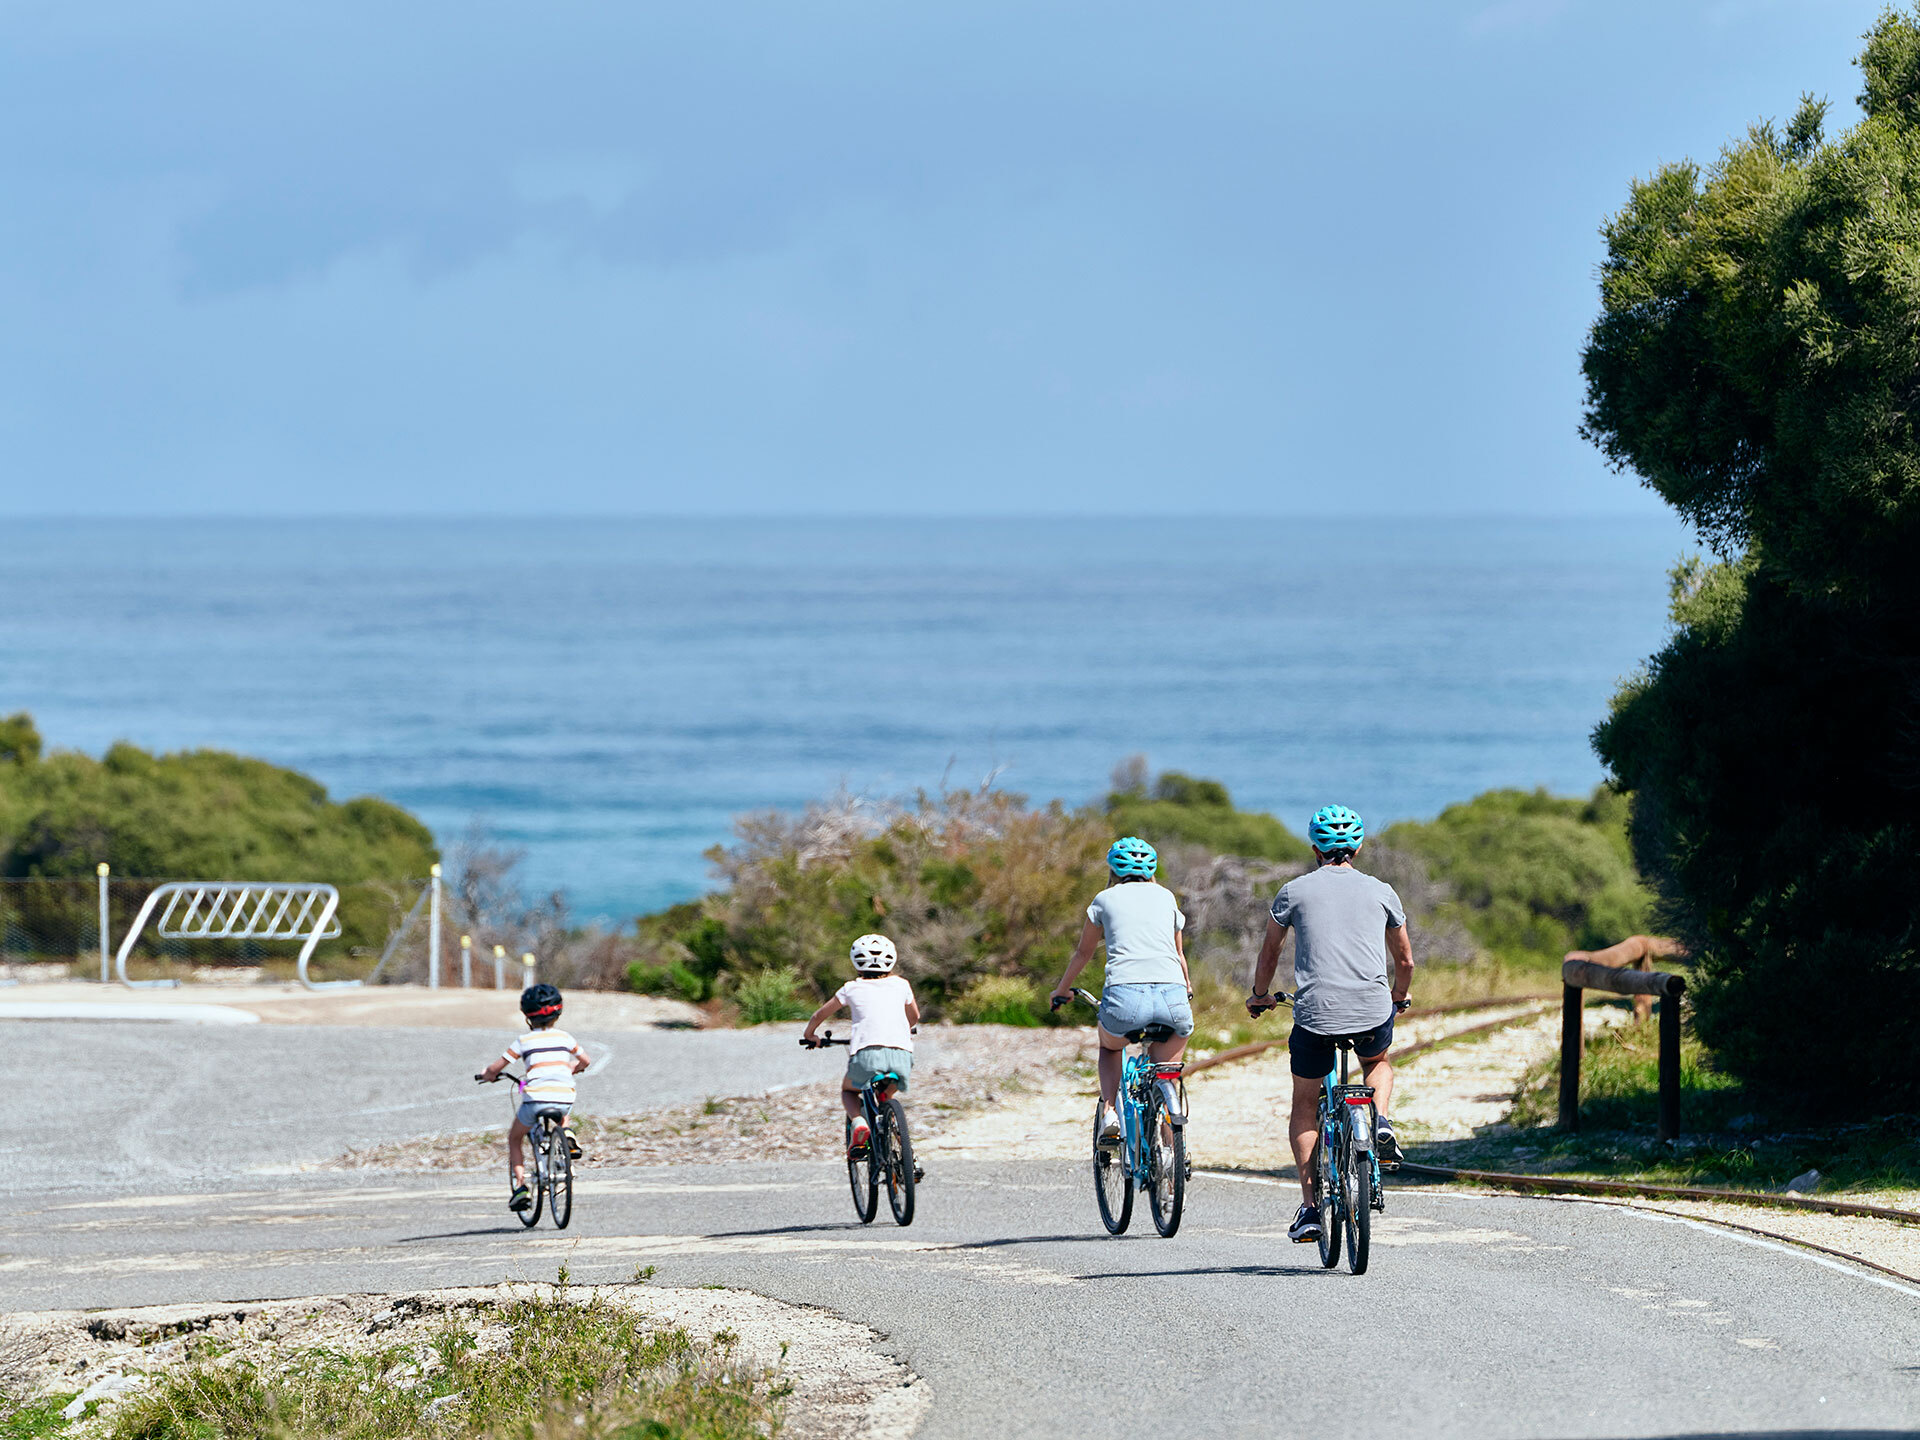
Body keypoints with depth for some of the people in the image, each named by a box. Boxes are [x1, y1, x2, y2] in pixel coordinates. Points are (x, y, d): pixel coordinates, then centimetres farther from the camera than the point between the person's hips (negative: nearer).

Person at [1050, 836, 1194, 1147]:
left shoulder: (1106, 899, 18)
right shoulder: (1166, 897, 23)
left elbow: (1083, 952, 31)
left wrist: (1063, 988, 49)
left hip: (1125, 997, -1)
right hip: (1173, 998, 1)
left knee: (1109, 1048, 31)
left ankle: (1109, 1112, 9)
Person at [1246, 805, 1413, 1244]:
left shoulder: (1295, 891, 9)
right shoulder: (1381, 892, 13)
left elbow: (1269, 952, 21)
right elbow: (1405, 961, 23)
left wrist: (1259, 996, 40)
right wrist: (1398, 997, 44)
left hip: (1315, 1013, -1)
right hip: (1373, 1013, 1)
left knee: (1304, 1107, 17)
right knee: (1378, 1062, 35)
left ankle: (1310, 1206, 5)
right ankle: (1381, 1122, 5)